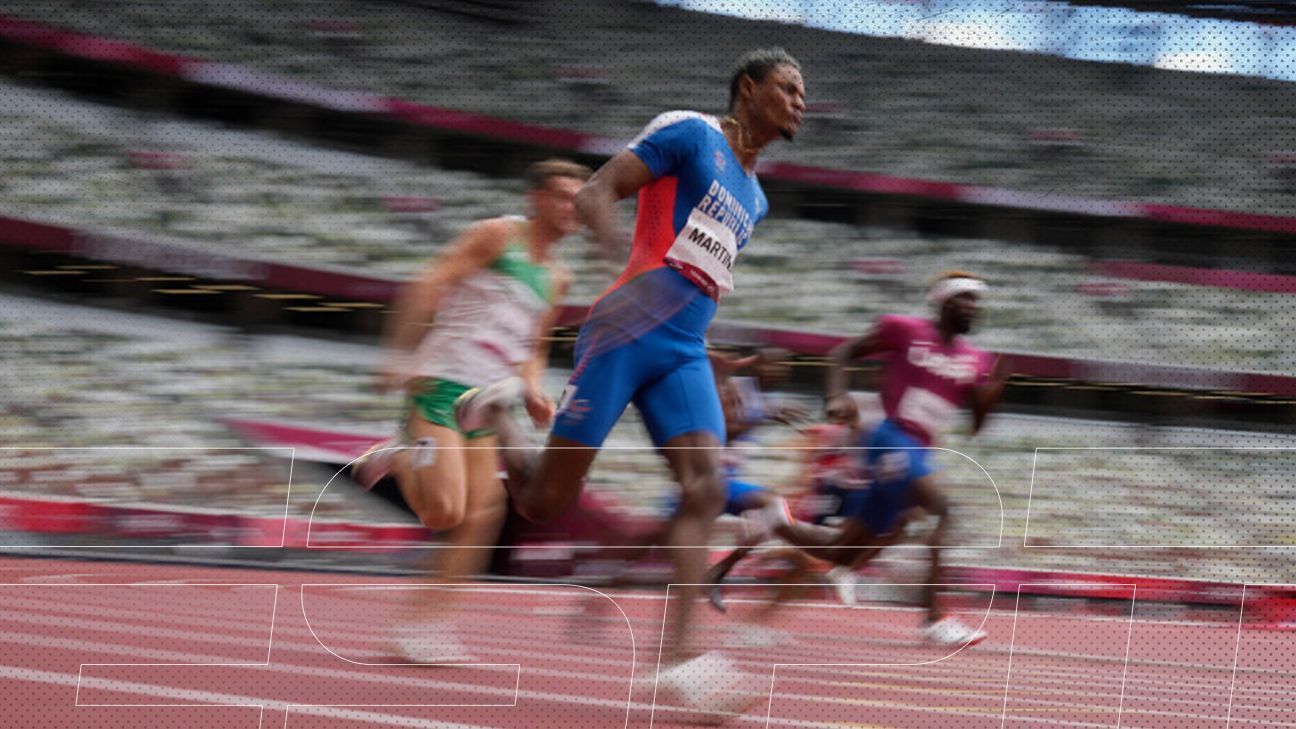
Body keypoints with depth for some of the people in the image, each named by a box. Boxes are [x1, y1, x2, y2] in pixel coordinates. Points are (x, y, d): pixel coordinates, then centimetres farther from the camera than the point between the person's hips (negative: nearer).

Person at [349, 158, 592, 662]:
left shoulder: (555, 279, 18)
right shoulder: (497, 236, -4)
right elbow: (427, 286, -11)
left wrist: (532, 392, 8)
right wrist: (402, 355, -21)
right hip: (442, 385, -7)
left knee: (481, 517, -4)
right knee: (444, 512, -18)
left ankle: (429, 620, 4)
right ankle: (399, 456, 10)